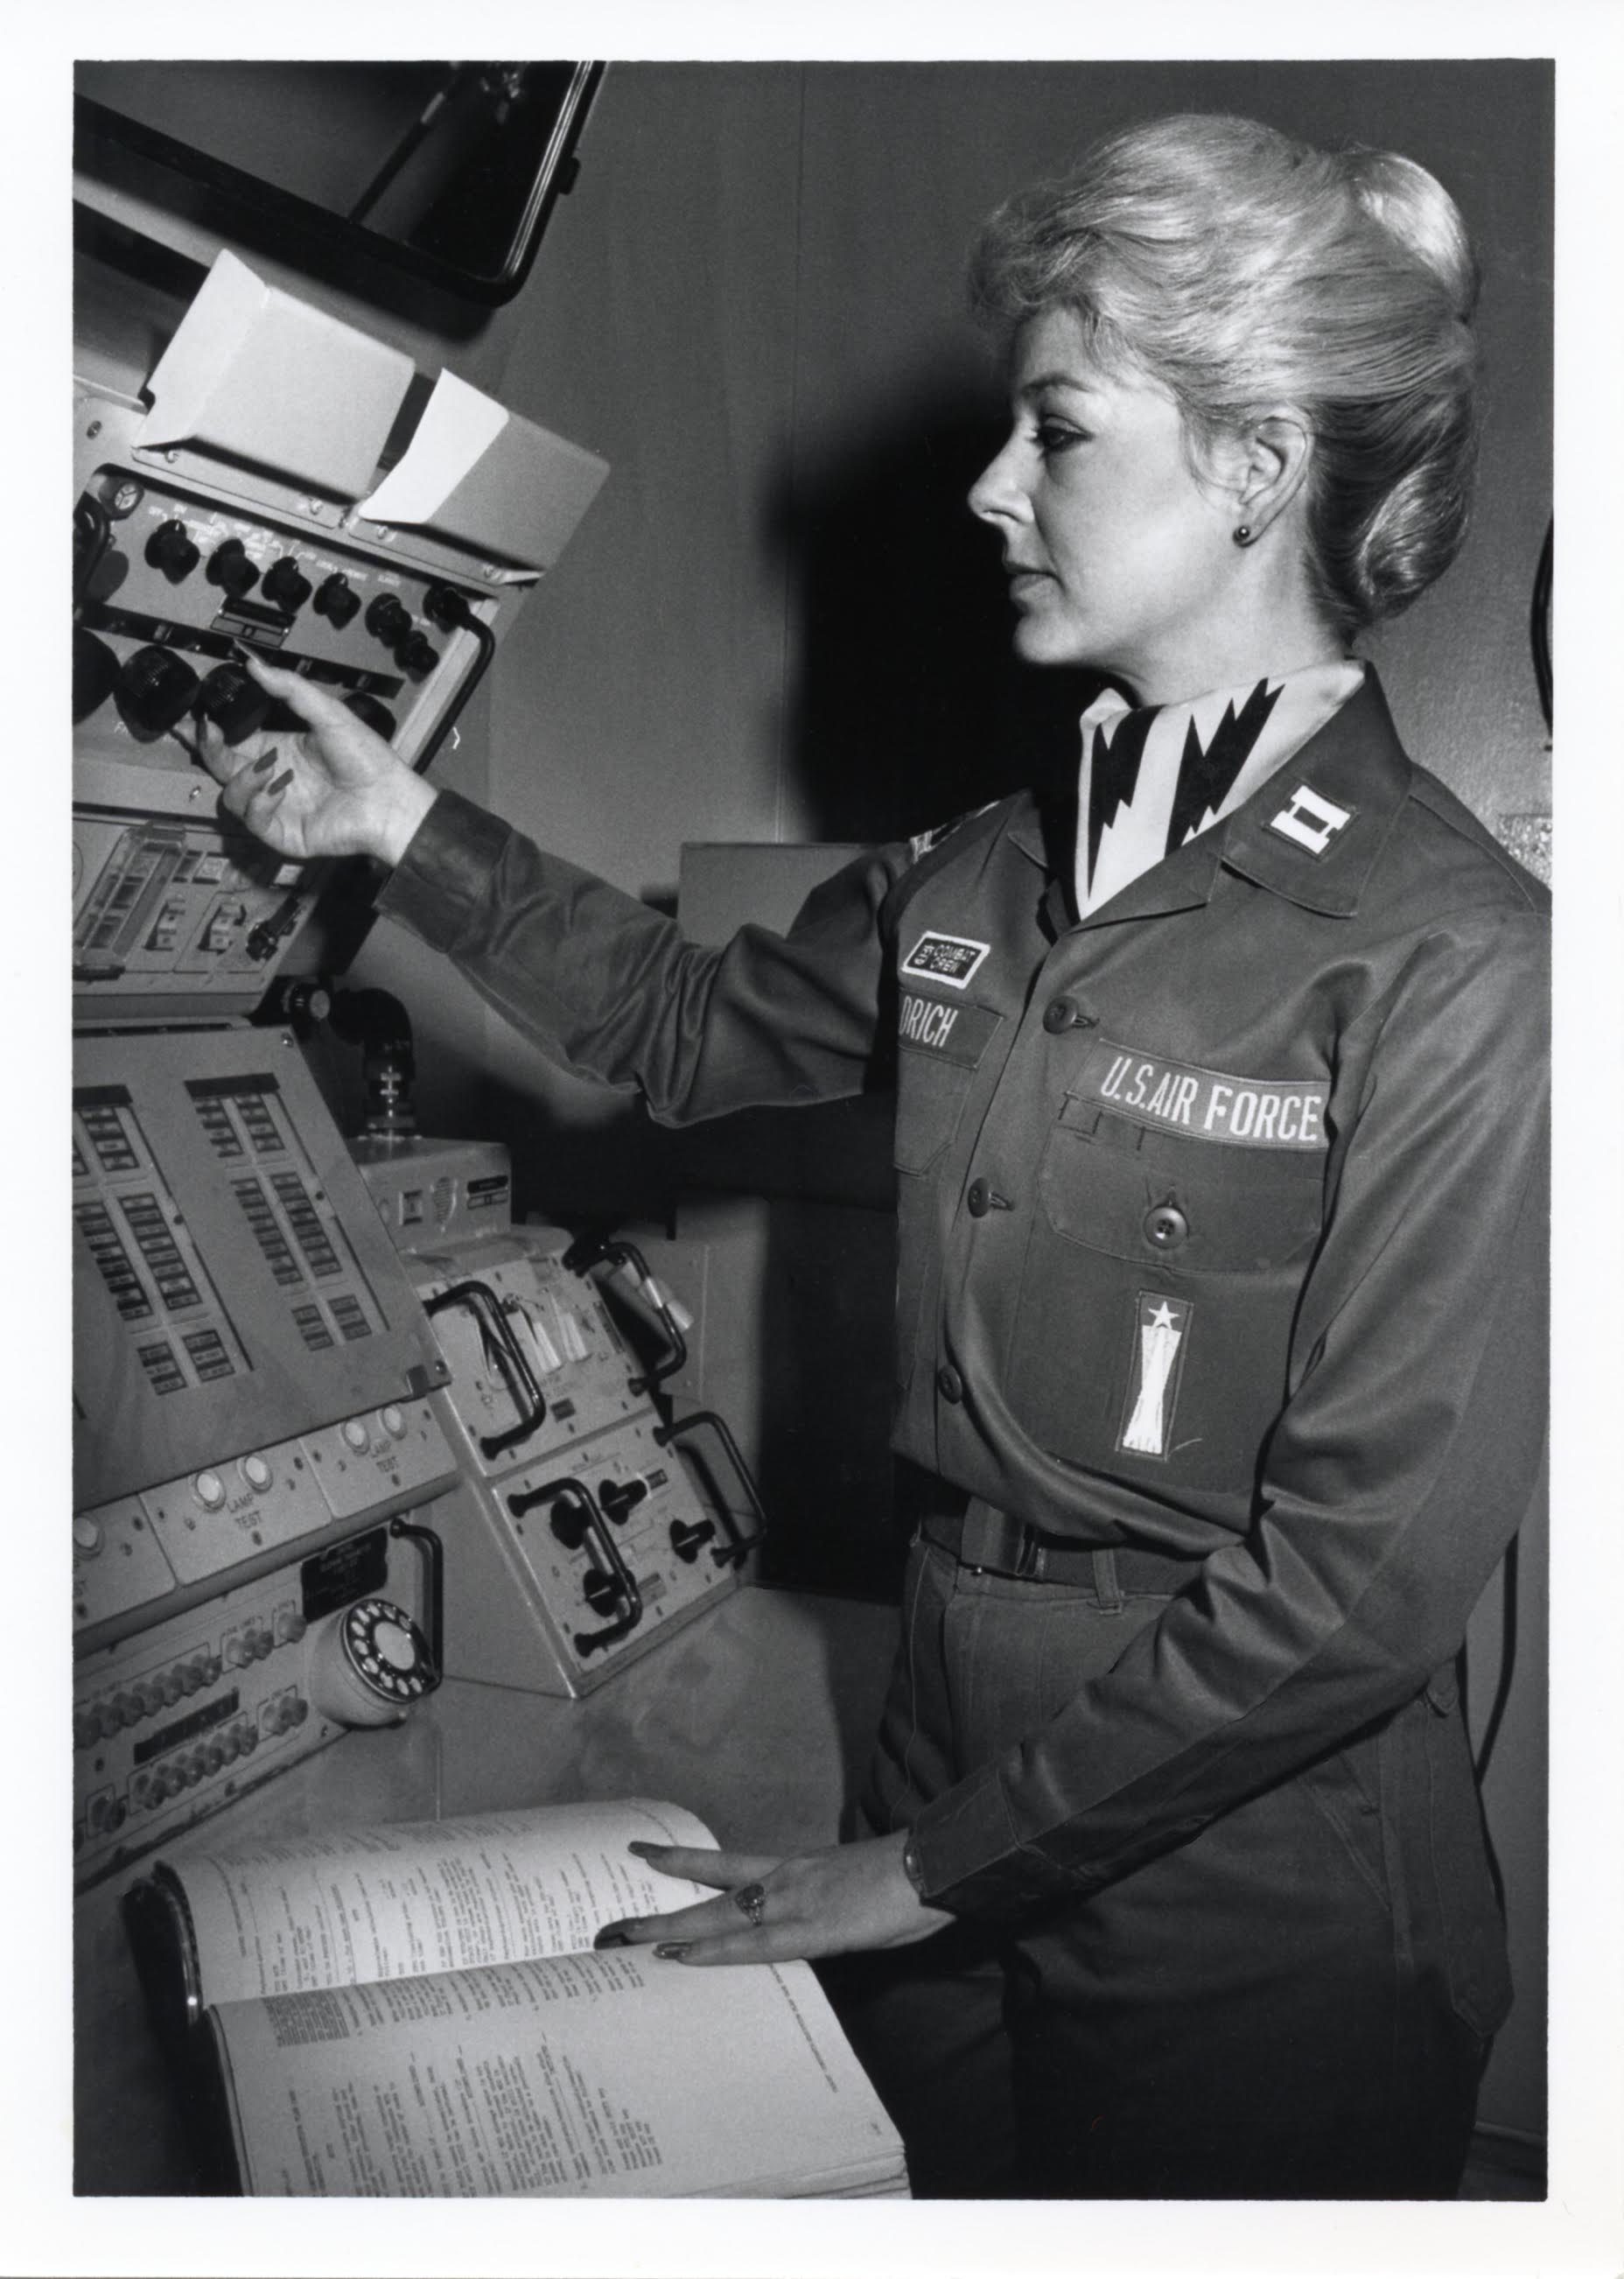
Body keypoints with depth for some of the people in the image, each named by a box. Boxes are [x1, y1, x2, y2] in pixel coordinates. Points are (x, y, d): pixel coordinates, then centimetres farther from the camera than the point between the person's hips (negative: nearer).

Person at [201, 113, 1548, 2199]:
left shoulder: (1445, 966, -20)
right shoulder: (981, 881, 0)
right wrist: (406, 828, 10)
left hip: (1253, 1924, -5)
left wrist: (945, 1862, -16)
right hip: (949, 1790, 6)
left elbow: (1364, 1574, -21)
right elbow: (701, 1032, 16)